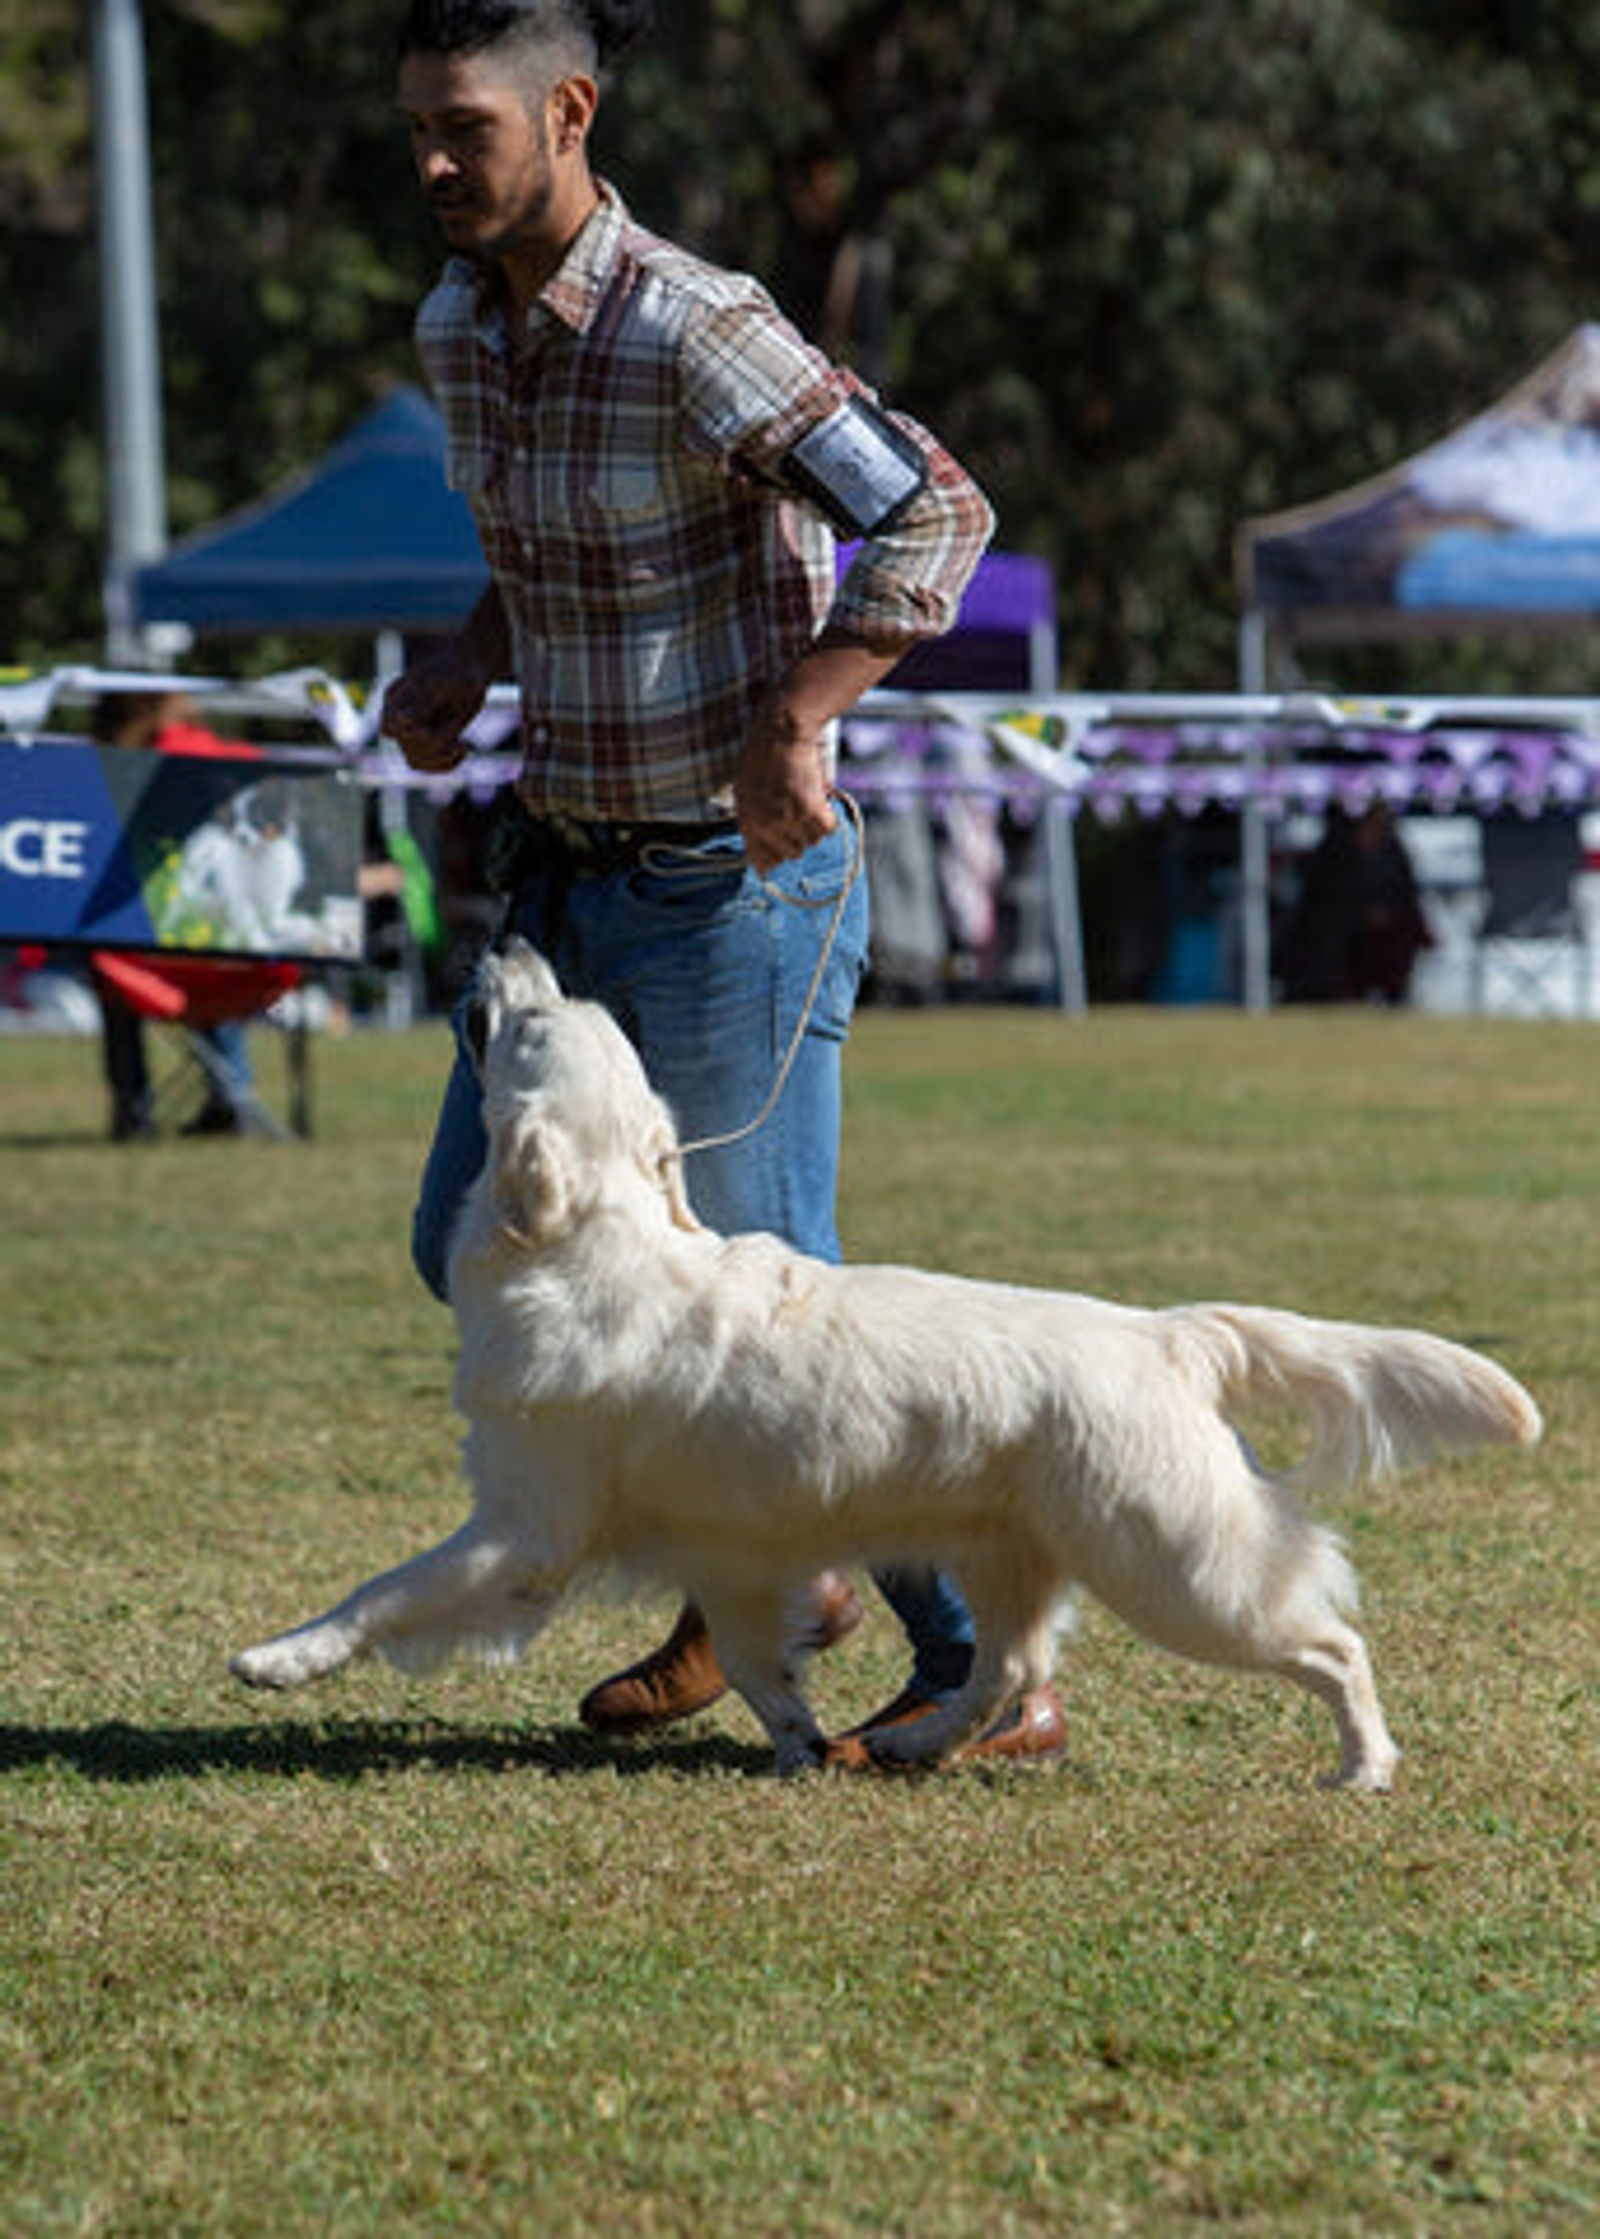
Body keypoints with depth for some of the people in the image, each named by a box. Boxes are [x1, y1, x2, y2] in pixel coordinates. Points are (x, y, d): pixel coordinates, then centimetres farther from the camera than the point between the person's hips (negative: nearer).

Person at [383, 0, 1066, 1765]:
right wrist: (464, 669, 4)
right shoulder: (456, 329, 5)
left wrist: (792, 726, -27)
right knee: (473, 1245, 10)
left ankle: (989, 1672, 10)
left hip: (734, 881, -9)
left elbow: (933, 515, -22)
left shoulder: (690, 329, -21)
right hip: (571, 873, 9)